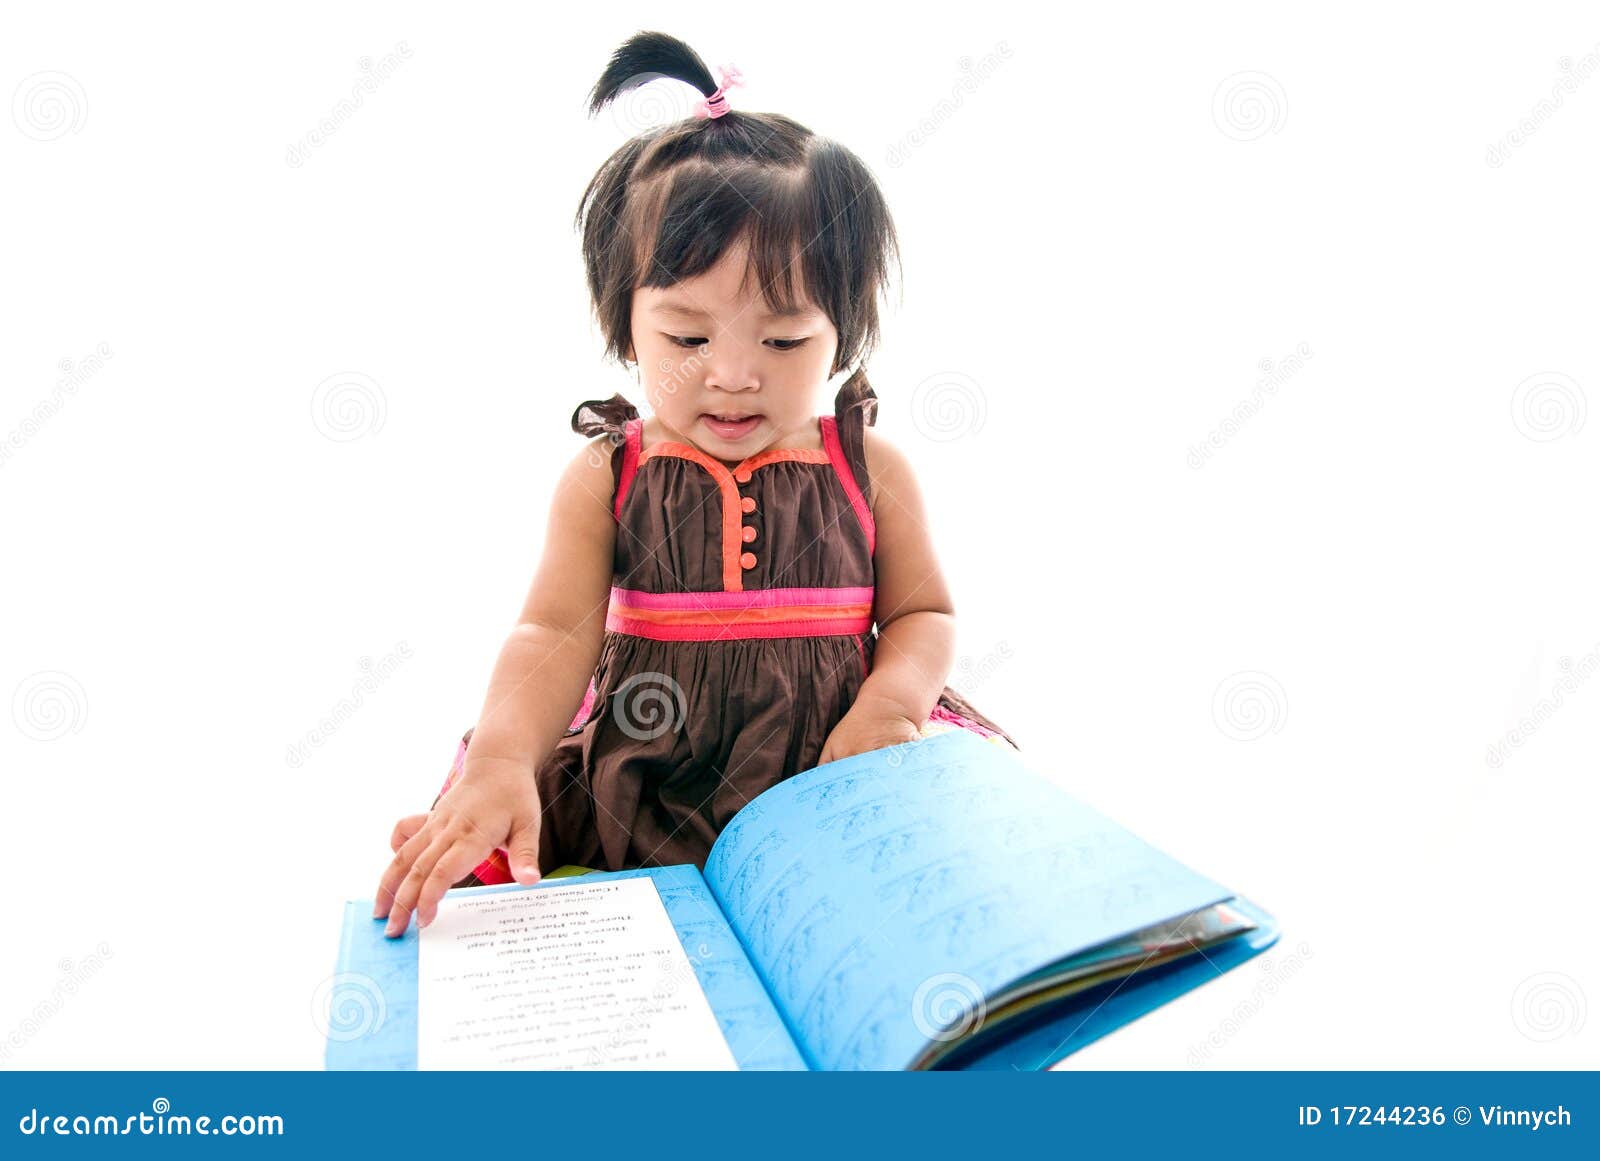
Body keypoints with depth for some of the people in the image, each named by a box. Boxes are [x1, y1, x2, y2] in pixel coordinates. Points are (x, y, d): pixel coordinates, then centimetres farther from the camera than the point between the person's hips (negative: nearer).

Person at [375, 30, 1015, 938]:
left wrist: (889, 705, -16)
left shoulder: (869, 469, 0)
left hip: (829, 776, 1)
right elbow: (557, 632, -10)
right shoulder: (606, 479, -2)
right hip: (640, 782, 0)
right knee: (487, 851, -16)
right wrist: (500, 760, -28)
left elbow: (923, 614, 6)